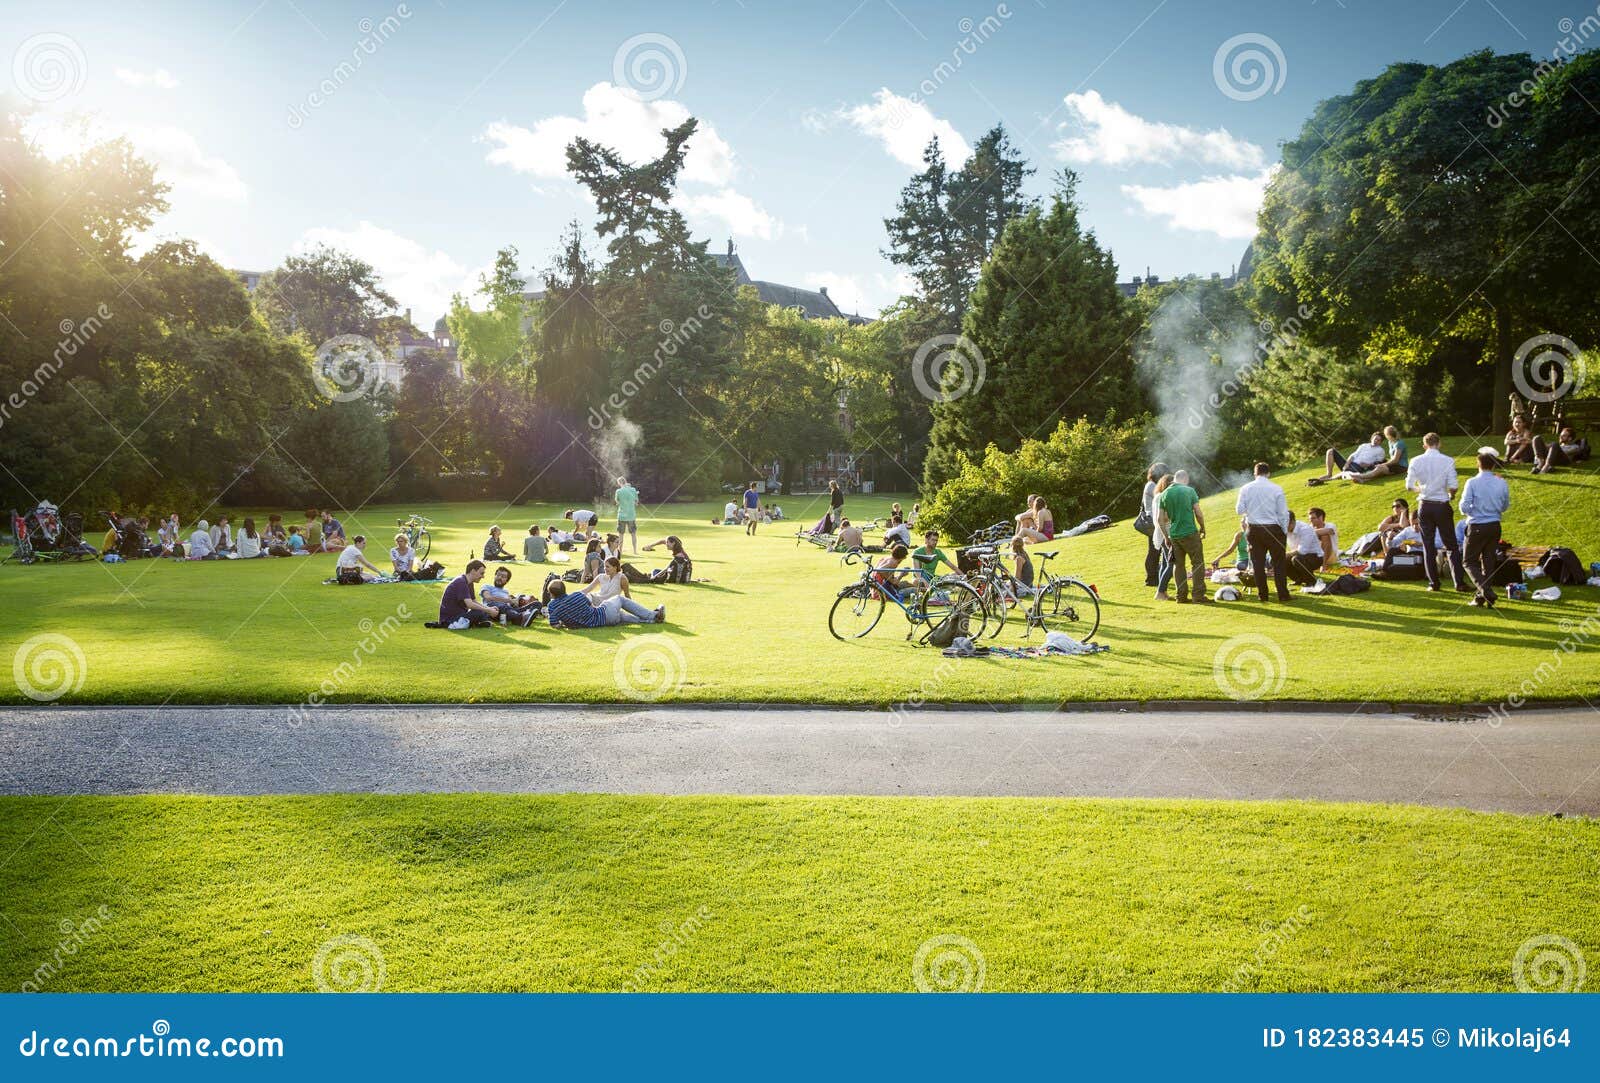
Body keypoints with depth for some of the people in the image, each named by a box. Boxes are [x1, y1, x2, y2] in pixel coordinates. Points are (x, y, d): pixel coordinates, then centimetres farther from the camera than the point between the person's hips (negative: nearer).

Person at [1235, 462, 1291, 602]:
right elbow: (1283, 513, -5)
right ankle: (1283, 594, 4)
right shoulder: (1276, 488, -7)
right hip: (1273, 529, -2)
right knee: (1279, 563, 6)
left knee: (1258, 563, 9)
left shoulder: (1245, 488, -2)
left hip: (1253, 529, 2)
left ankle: (1262, 594, 11)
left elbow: (1240, 510, -1)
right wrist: (1285, 531, 6)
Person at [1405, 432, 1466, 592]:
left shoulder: (1416, 461, -4)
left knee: (1428, 546, 9)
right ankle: (1459, 582, 4)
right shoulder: (1448, 461, -8)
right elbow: (1453, 486, -12)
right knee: (1451, 545, 7)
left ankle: (1433, 583, 10)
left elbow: (1409, 486, -3)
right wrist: (1452, 495, 10)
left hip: (1424, 506, 1)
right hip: (1442, 505, -1)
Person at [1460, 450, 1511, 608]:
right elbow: (1505, 506, 8)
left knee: (1469, 561, 5)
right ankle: (1484, 596, 18)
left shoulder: (1472, 482, -15)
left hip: (1477, 526, -4)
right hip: (1495, 525, 4)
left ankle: (1484, 588, -16)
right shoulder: (1502, 483, -2)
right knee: (1489, 561, 14)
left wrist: (1467, 513, 5)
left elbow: (1464, 506, -15)